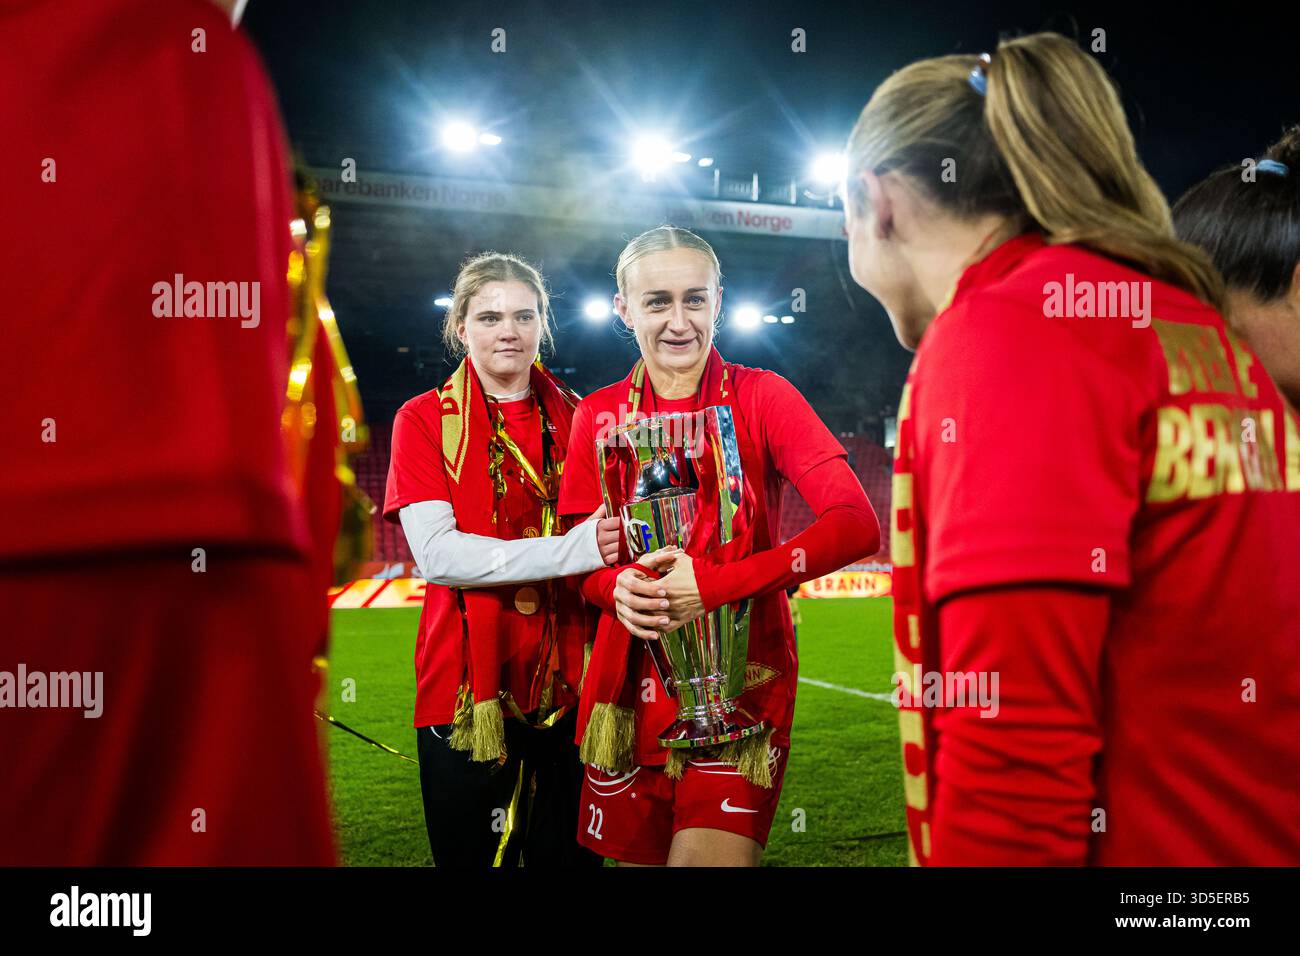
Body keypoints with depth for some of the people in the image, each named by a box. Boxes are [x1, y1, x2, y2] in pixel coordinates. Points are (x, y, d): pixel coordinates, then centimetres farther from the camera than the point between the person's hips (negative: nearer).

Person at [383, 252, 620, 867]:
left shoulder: (575, 418, 10)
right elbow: (436, 553, -12)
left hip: (568, 679, 3)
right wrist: (572, 550, -22)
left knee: (569, 853, 10)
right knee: (473, 853, 7)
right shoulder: (424, 420, 1)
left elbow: (605, 535, 12)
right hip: (467, 684, -2)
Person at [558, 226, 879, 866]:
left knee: (708, 855, -11)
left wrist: (716, 582, -22)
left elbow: (856, 526, -14)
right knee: (635, 856, 13)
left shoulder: (760, 397, -3)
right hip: (631, 683, 3)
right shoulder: (598, 415, 5)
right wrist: (616, 588, -14)